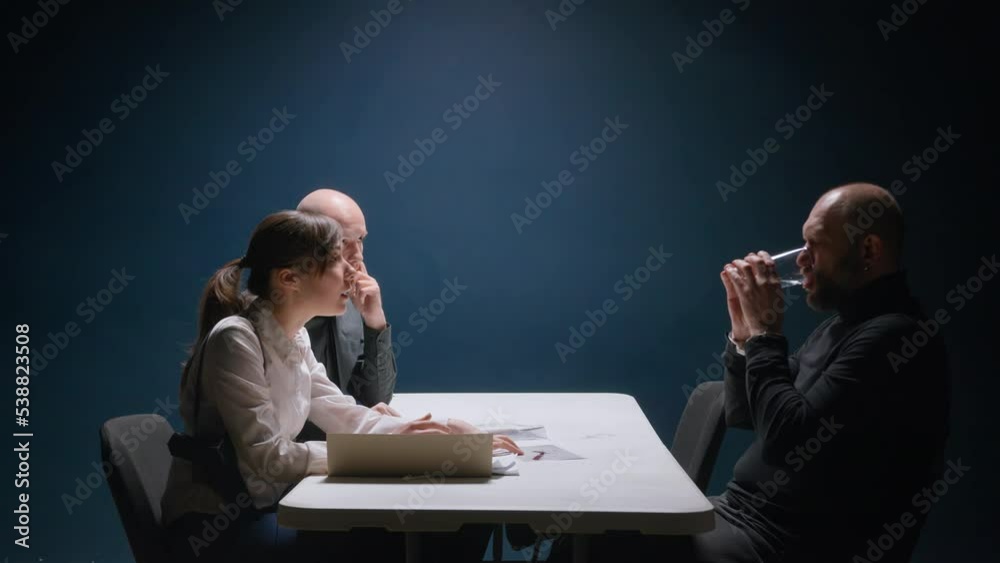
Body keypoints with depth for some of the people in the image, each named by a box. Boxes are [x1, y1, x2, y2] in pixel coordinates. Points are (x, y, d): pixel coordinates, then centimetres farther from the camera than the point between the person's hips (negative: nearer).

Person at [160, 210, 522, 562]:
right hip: (214, 524, -7)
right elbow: (267, 457, -25)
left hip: (265, 503, 8)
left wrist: (444, 432, -7)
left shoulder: (294, 337, 4)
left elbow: (346, 417, 5)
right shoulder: (235, 340, -21)